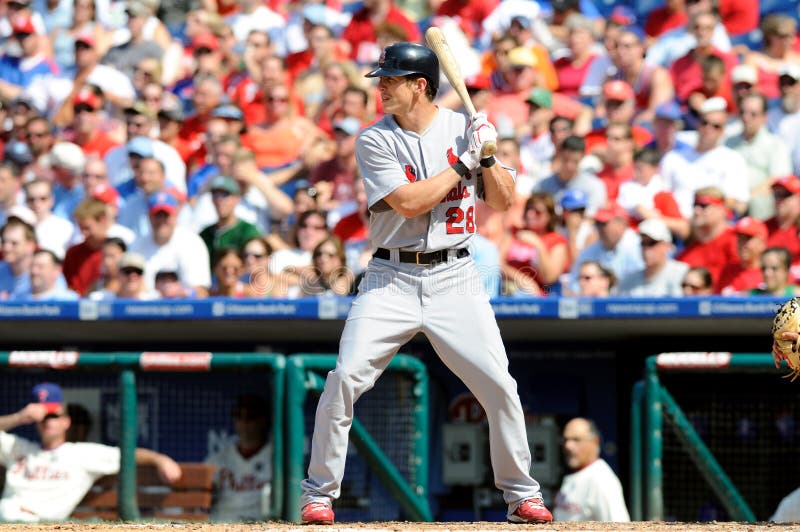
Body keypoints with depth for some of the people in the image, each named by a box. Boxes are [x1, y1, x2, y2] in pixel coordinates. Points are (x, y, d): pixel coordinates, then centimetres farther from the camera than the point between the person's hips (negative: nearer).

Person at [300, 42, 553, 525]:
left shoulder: (464, 127, 4)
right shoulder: (375, 141, -2)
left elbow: (504, 202, 4)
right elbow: (408, 202, -15)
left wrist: (488, 155, -11)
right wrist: (464, 161, -13)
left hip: (455, 277, 1)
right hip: (391, 280, -1)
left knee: (499, 385, -7)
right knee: (346, 378, -14)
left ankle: (522, 494, 10)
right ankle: (320, 493, 0)